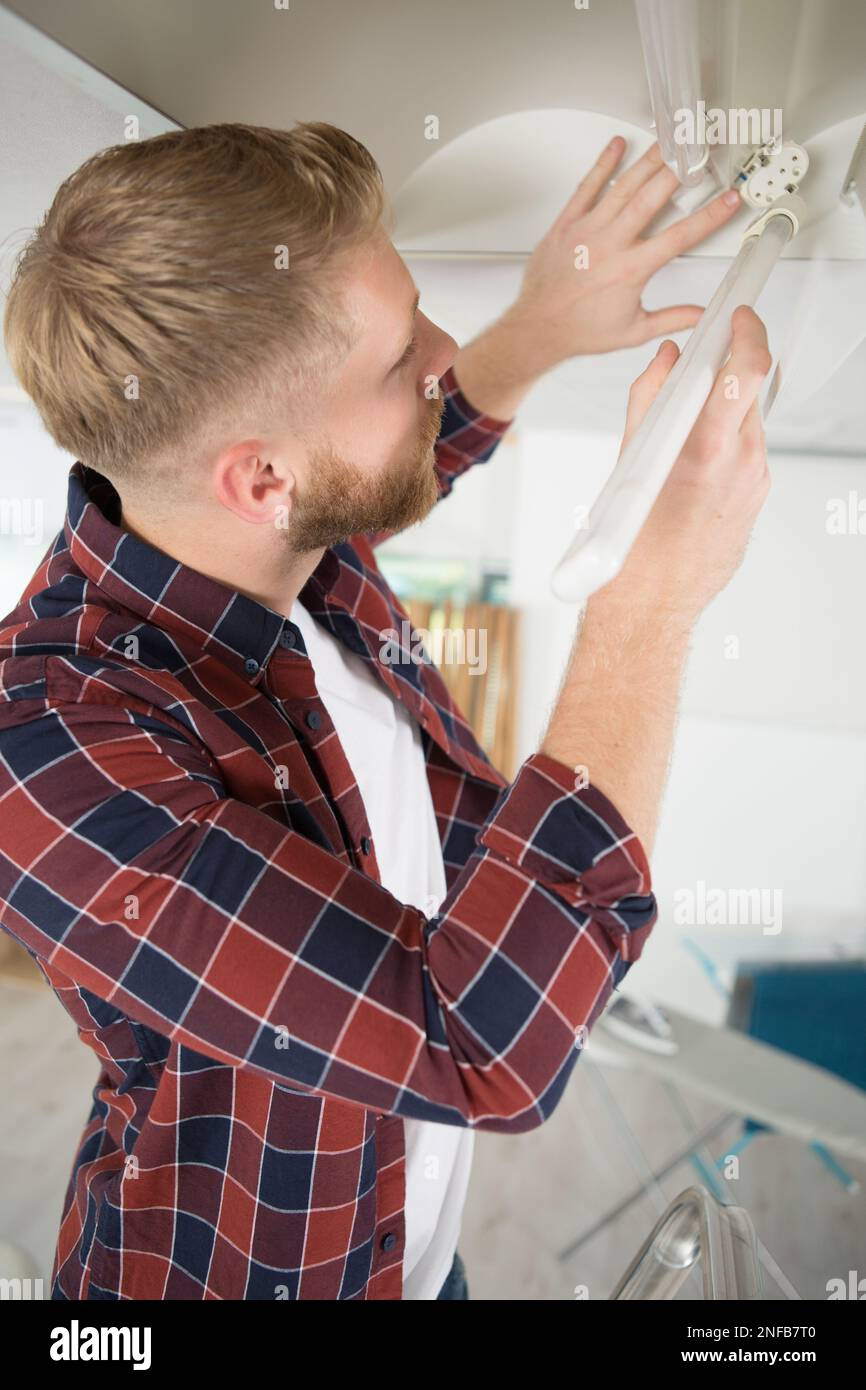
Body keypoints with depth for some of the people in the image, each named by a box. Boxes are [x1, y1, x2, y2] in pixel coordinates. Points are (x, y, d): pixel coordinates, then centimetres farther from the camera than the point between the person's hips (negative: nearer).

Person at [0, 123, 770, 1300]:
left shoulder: (297, 541, -15)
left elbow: (408, 462, 9)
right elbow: (489, 1053, -42)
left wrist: (543, 326, -10)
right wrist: (658, 588, -37)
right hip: (228, 1266, -6)